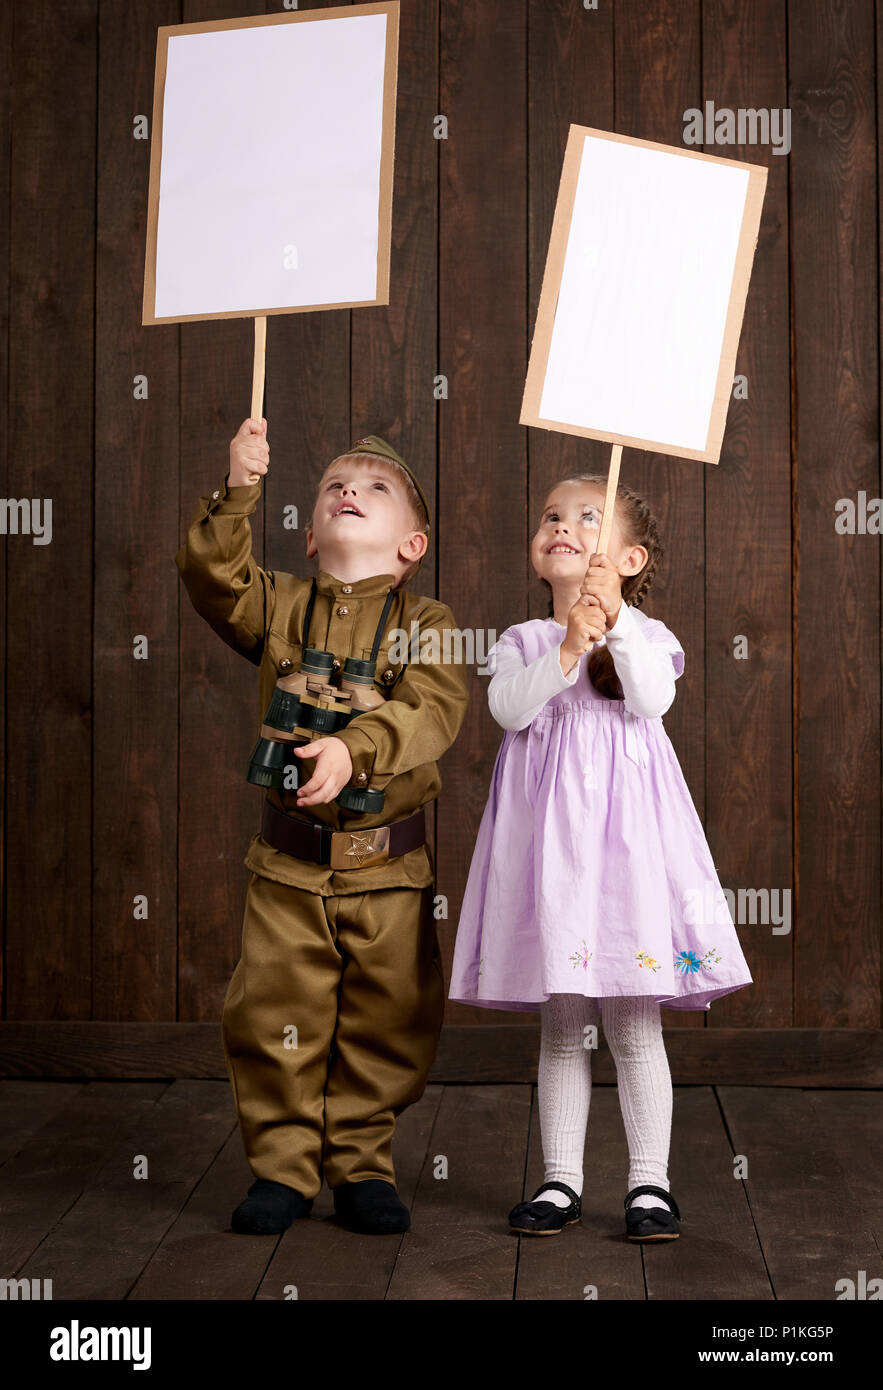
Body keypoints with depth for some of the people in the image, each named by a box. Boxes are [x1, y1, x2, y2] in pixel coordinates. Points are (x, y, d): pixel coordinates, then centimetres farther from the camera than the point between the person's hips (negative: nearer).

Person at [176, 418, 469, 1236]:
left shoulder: (425, 623, -1)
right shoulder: (279, 606, 6)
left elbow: (430, 712, -17)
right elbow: (211, 576, -11)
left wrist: (353, 749, -33)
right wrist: (236, 494, -25)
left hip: (387, 866, -1)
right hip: (289, 862, 1)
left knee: (386, 1025, 6)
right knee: (273, 1017, 3)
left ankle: (361, 1165, 24)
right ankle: (282, 1167, 19)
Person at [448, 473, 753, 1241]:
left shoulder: (645, 633, 6)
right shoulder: (523, 640, 9)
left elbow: (652, 699, -13)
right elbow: (509, 708, -9)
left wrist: (616, 620, -20)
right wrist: (568, 649, -19)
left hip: (624, 831, -2)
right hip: (547, 831, 2)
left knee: (633, 1023, 0)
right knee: (560, 1025, 8)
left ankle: (650, 1182, 10)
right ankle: (561, 1179, 18)